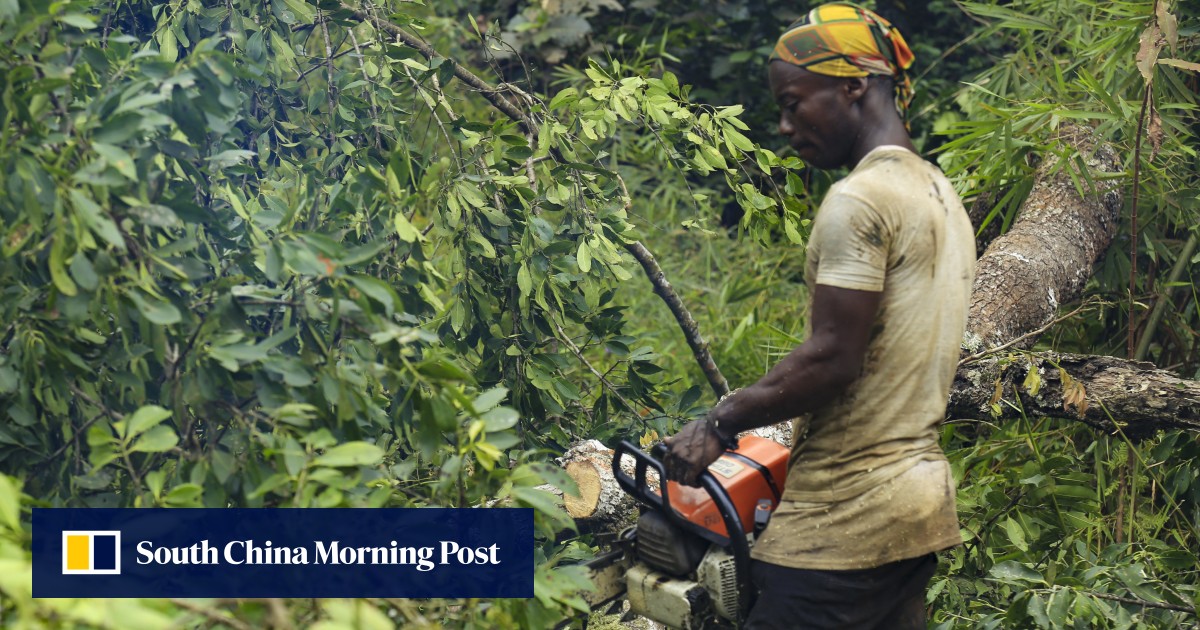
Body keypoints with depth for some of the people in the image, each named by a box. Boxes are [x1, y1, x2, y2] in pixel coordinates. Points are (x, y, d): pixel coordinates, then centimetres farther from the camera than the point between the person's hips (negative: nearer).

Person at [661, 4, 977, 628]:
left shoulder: (859, 198, -15)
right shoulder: (942, 194, 15)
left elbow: (832, 358, -20)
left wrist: (719, 423, -11)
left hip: (847, 516, -9)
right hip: (920, 499, 9)